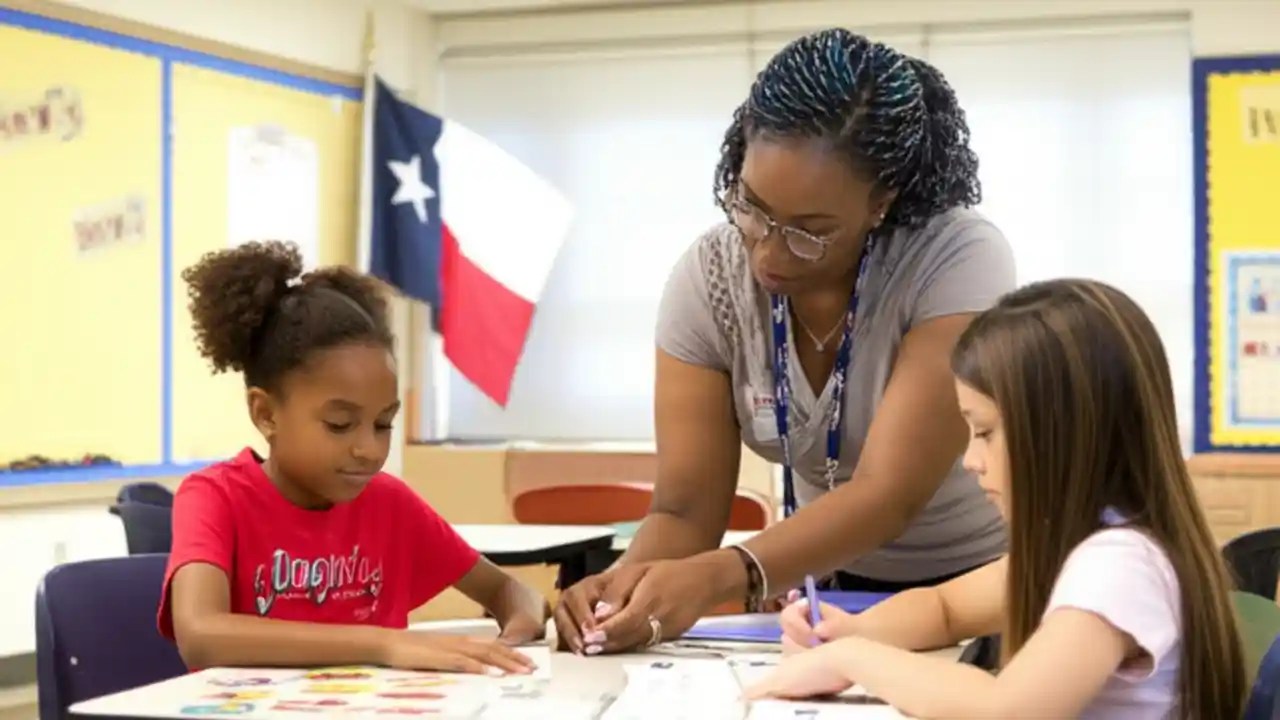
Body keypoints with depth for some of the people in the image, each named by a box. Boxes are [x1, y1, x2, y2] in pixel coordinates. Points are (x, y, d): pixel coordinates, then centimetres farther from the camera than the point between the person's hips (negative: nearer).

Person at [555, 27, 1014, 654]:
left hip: (986, 589, -2)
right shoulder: (709, 279, -11)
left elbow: (888, 494, -28)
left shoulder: (959, 261, -21)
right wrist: (627, 582, -33)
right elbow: (686, 510, -12)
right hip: (834, 592, 3)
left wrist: (719, 577, -42)